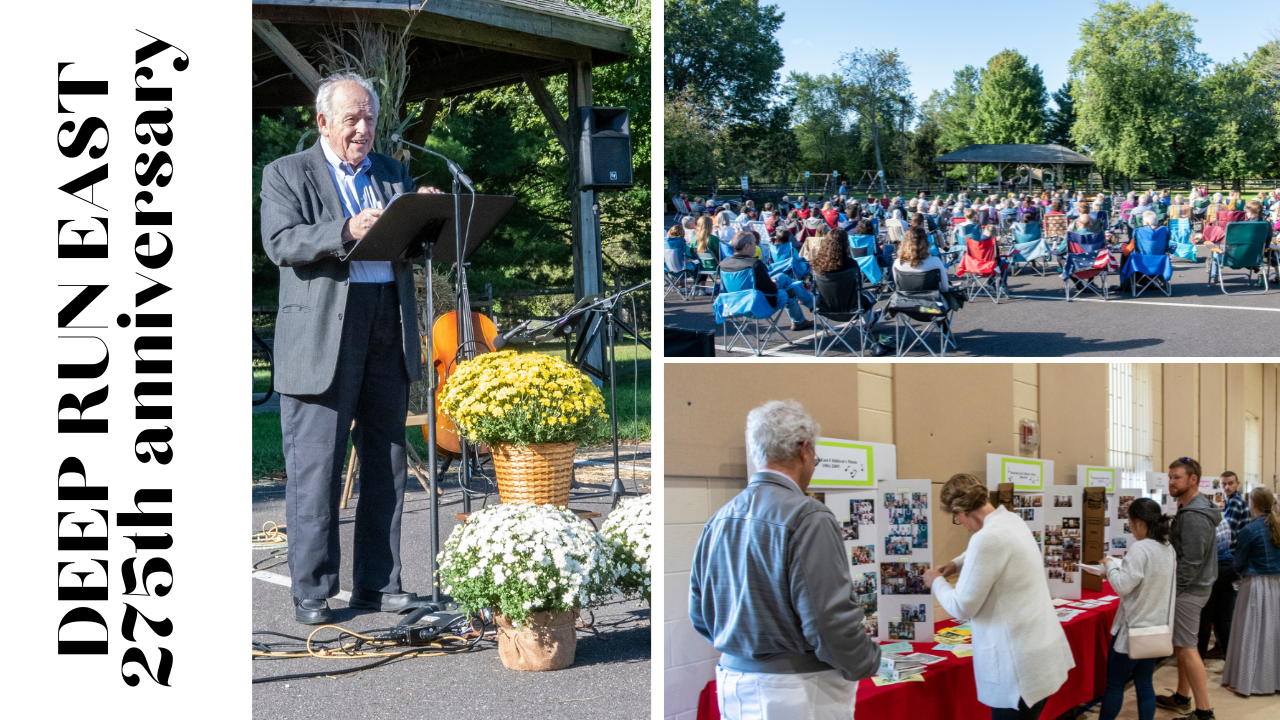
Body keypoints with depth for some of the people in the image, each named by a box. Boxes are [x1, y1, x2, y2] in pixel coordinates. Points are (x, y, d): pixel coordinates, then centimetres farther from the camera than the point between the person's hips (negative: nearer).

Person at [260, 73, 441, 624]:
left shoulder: (393, 173, 18)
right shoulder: (287, 174, 5)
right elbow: (281, 243, -11)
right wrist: (345, 231, -25)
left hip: (389, 332, 5)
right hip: (322, 336, -4)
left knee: (386, 463, 8)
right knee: (315, 464, -3)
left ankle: (378, 583, 17)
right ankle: (311, 590, 6)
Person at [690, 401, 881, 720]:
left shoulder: (720, 519, 6)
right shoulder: (807, 518, -17)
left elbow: (700, 614, 12)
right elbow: (831, 618, -20)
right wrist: (869, 661, -3)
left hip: (733, 685, 7)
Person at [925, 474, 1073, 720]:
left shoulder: (988, 538, -23)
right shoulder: (1012, 521, 6)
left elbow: (963, 607, -14)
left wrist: (937, 583, 3)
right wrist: (956, 564, 20)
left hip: (1020, 665, -9)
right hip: (1042, 653, 9)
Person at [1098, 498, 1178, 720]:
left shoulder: (1140, 549, -23)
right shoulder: (1169, 549, 6)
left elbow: (1122, 585, -22)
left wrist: (1111, 565, -7)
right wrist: (1119, 567, 14)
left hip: (1134, 629, -8)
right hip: (1156, 627, 8)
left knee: (1114, 684, 5)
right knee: (1144, 683, 13)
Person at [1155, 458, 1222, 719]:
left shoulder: (1194, 516, -21)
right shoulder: (1187, 509, 11)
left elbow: (1190, 563, -24)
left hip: (1188, 590, -10)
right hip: (1191, 588, 10)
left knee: (1187, 649, -7)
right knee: (1181, 645, 19)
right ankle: (1181, 697, 31)